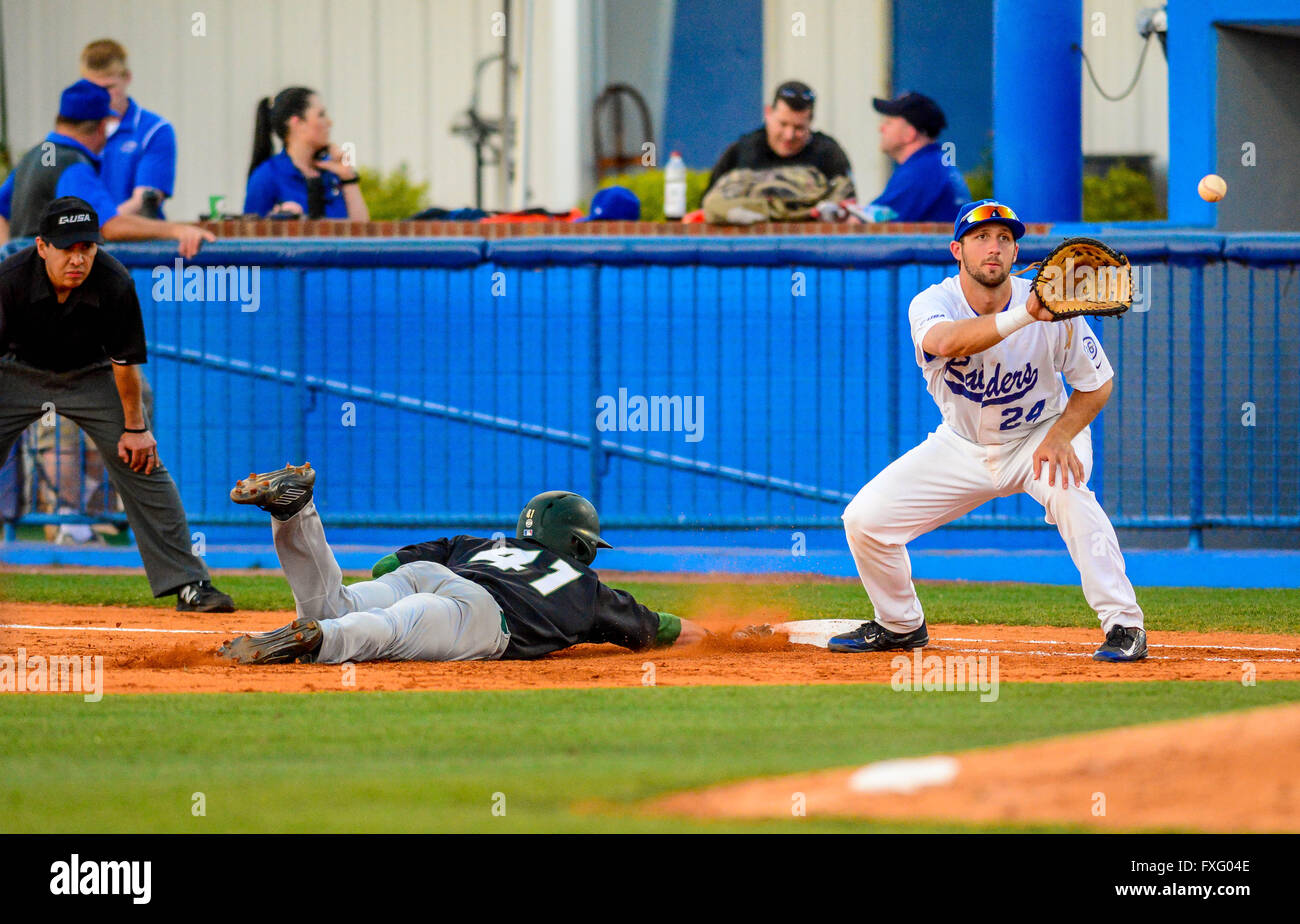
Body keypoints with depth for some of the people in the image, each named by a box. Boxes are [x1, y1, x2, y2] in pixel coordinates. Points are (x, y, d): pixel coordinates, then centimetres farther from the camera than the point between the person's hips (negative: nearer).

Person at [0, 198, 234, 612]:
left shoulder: (115, 285, -29)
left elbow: (125, 360, -14)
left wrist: (135, 426, -6)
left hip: (90, 376, 1)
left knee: (143, 466, -6)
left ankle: (188, 585, -1)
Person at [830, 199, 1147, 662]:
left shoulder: (1054, 311, -22)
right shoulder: (933, 303, -23)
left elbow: (1096, 383, -9)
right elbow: (945, 342, -49)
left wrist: (1060, 437, -27)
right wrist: (1024, 315, -62)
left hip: (1040, 435, -2)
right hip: (962, 446, 2)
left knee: (1066, 491, -36)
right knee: (865, 518, -7)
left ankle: (1124, 625, -30)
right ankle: (900, 625, 21)